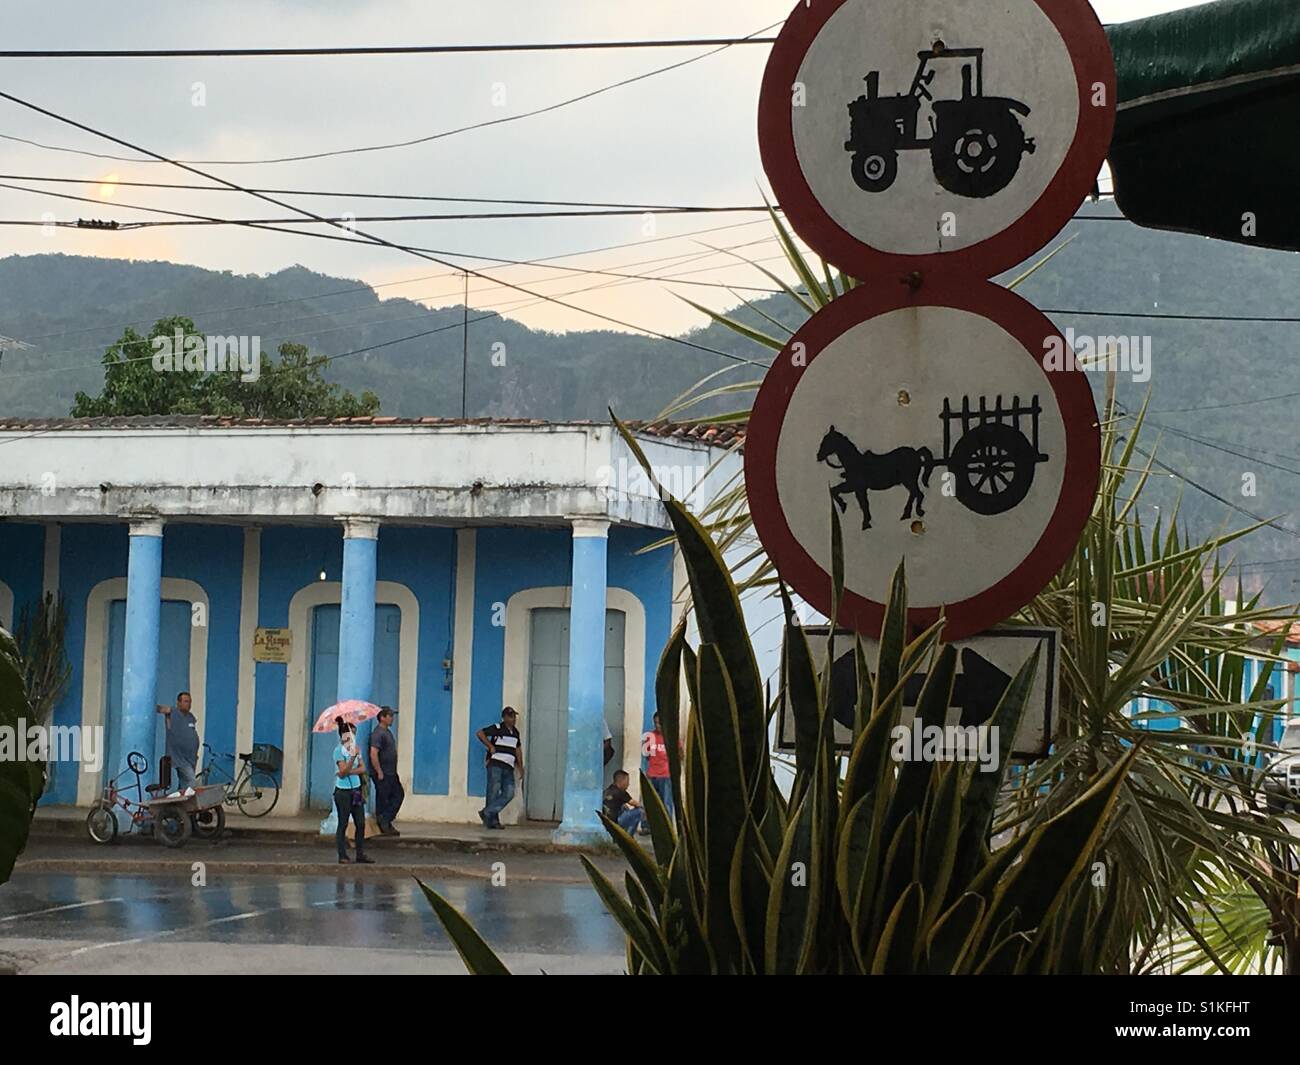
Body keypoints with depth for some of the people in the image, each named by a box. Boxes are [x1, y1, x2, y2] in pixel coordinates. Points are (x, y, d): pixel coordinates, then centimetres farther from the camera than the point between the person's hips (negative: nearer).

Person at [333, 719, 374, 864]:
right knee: (343, 824, 0)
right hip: (343, 791, -6)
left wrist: (349, 771, -14)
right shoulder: (339, 751, -10)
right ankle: (342, 855, 6)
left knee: (361, 823, 3)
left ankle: (361, 854, 8)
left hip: (356, 790, 6)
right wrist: (352, 757, -30)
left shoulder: (356, 748, 8)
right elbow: (343, 771, -19)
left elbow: (363, 769, 1)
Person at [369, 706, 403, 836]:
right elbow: (373, 754, -24)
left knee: (399, 794, 10)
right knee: (382, 800, -2)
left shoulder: (387, 732, 14)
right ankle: (384, 827, 4)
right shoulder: (378, 733, -17)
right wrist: (379, 772, -22)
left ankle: (385, 820, 14)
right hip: (382, 774, -10)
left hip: (391, 773, 10)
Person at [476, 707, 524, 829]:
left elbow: (518, 750, 26)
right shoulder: (497, 728, -2)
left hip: (508, 768, 7)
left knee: (509, 793, -6)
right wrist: (490, 746, -11)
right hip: (495, 764, -7)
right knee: (494, 793, -5)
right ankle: (493, 821, -2)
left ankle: (487, 813, -6)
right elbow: (479, 733, -7)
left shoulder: (515, 732, 19)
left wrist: (520, 767, 21)